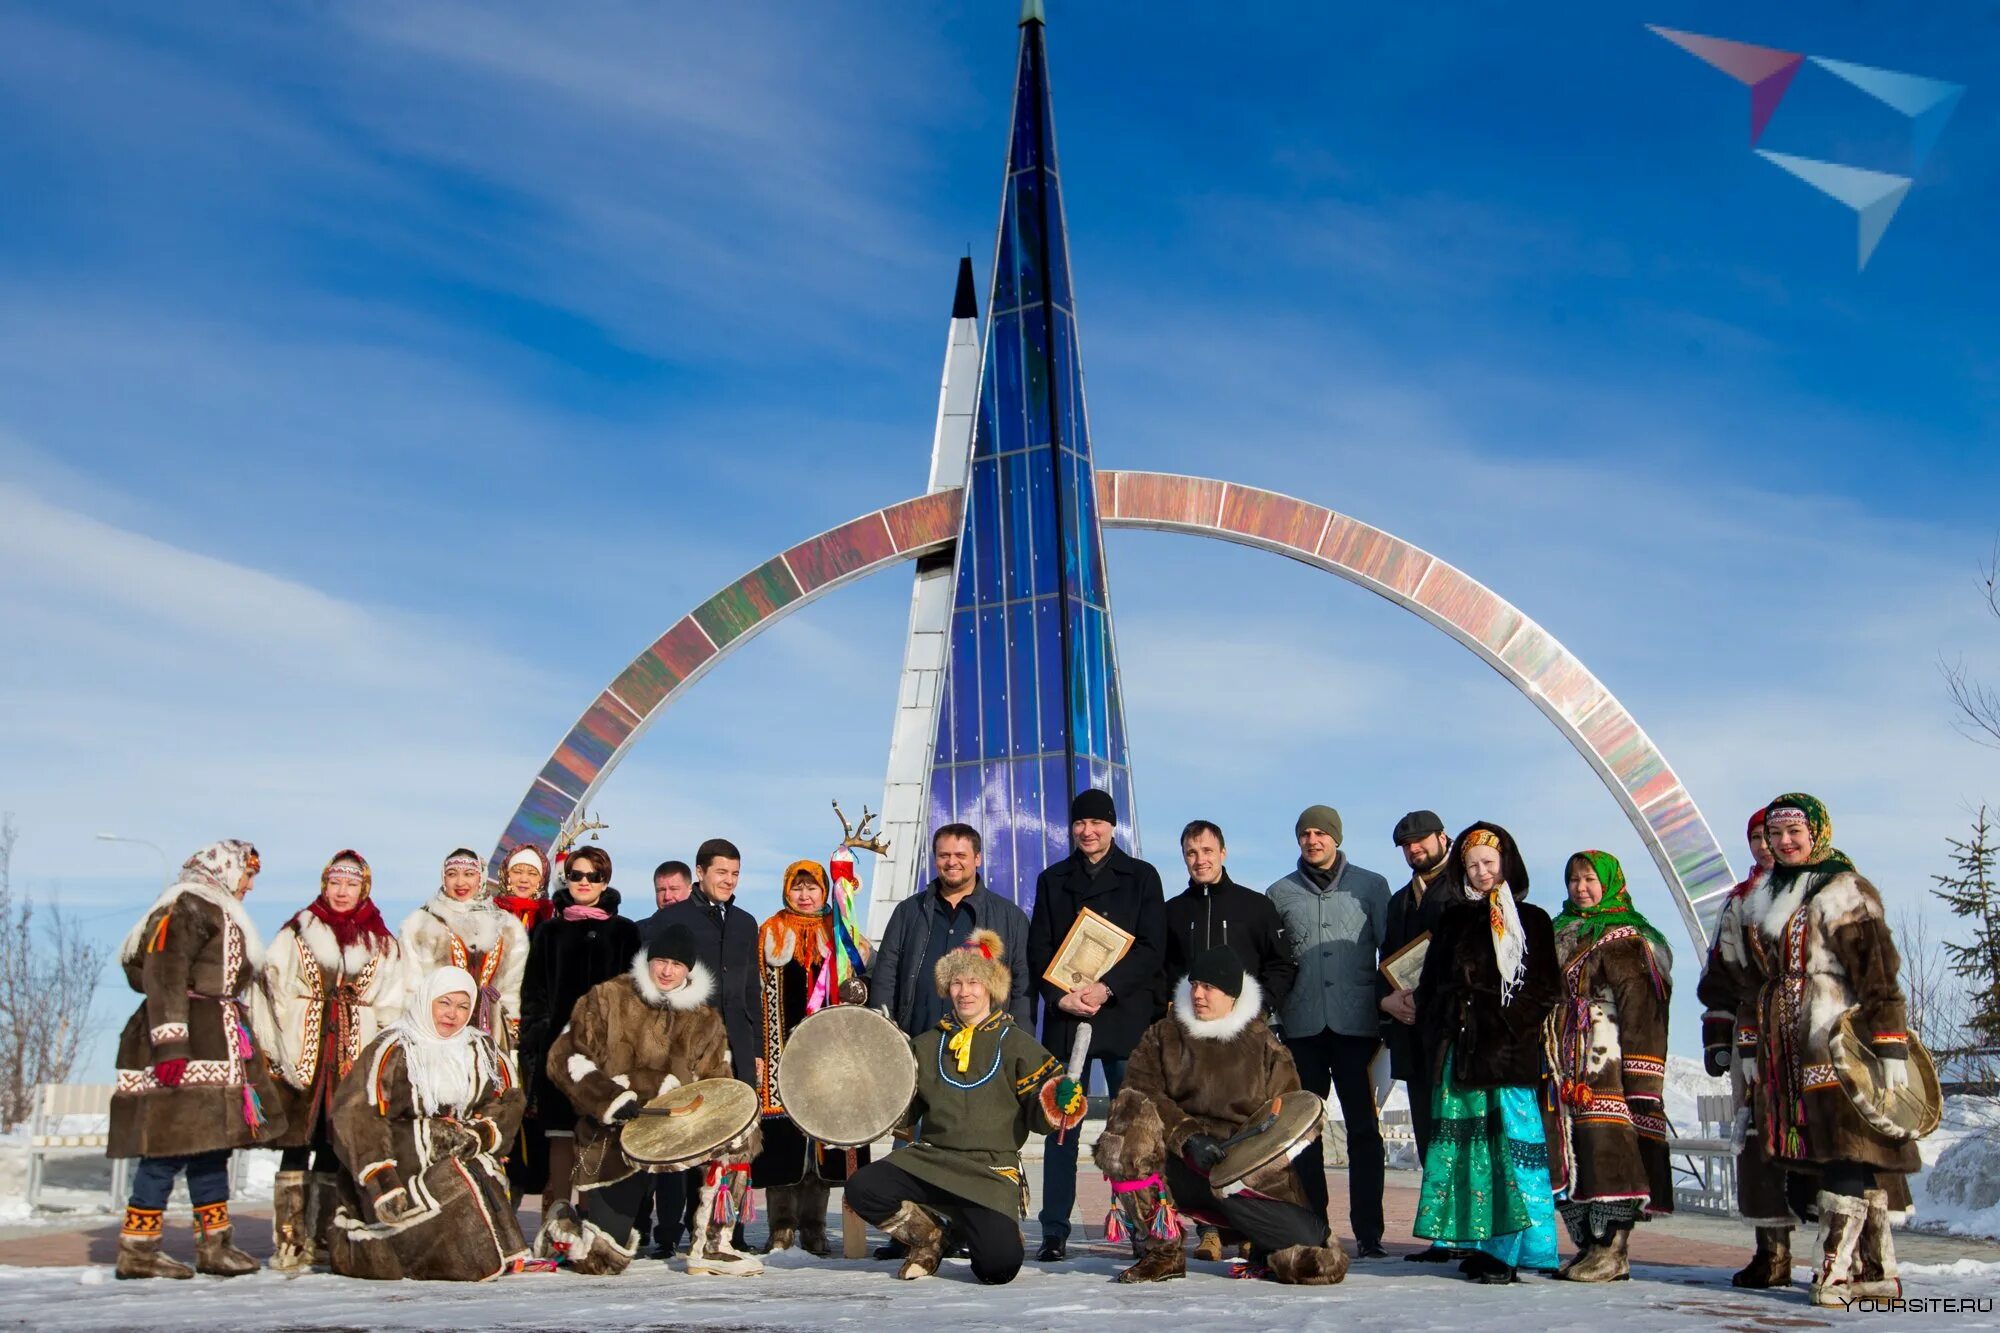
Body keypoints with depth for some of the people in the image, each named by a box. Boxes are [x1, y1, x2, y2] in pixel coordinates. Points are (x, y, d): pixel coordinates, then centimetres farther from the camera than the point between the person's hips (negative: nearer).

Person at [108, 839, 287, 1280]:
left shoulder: (221, 914, 22)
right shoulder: (188, 907, -9)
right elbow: (163, 973, -19)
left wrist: (248, 1050, 27)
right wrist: (169, 1042, -27)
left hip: (217, 1043, 10)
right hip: (184, 1045, -10)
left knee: (212, 1144, 10)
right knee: (175, 1142, -10)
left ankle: (213, 1244, 15)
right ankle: (136, 1249, -4)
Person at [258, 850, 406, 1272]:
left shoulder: (382, 943, 12)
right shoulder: (295, 934, 6)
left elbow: (391, 1008, 11)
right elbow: (272, 992, 2)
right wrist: (275, 1051, -6)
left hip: (354, 1058, 2)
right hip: (302, 1054, -2)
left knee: (335, 1148, 6)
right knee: (298, 1145, -4)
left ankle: (321, 1238, 14)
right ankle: (289, 1242, -1)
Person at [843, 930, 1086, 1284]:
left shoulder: (1016, 1045, 6)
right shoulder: (928, 1045, 16)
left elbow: (1038, 1115, 3)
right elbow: (903, 1112, 19)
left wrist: (1061, 1102, -19)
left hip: (990, 1172, -3)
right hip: (927, 1160, 3)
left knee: (1000, 1265, -24)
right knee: (861, 1188, -24)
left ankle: (970, 1228, 15)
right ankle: (928, 1235, 6)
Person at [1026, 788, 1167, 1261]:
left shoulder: (1141, 876, 8)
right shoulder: (1052, 880, 14)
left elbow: (1152, 949, -1)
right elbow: (1038, 949, 8)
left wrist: (1106, 988, -13)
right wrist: (1061, 995, -9)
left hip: (1126, 1014, -2)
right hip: (1064, 1015, 2)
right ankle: (1054, 1234, 2)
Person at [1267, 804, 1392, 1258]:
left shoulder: (1371, 886, 8)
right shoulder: (1280, 893, 12)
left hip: (1357, 1023, -2)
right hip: (1302, 1025, 2)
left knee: (1364, 1128, -2)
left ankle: (1368, 1233, 3)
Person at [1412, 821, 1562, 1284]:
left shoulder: (1531, 920, 6)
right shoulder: (1453, 920, 16)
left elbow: (1545, 989, 0)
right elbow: (1431, 982, 16)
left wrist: (1510, 1024, -13)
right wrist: (1437, 1028, 2)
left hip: (1510, 1052, -4)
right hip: (1461, 1050, 4)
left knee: (1514, 1144, -8)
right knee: (1468, 1146, 3)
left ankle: (1514, 1250, -5)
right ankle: (1483, 1245, 10)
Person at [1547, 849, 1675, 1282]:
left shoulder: (1626, 939, -3)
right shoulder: (1561, 934, 20)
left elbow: (1642, 1010, -12)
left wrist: (1641, 1077, -19)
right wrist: (1543, 1067, 20)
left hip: (1608, 1067, -7)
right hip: (1568, 1073, 7)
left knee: (1610, 1150, -10)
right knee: (1575, 1160, 6)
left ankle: (1614, 1251, -5)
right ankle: (1588, 1247, 13)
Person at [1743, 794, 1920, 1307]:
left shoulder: (1846, 892, -4)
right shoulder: (1764, 901, 19)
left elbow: (1878, 972, -10)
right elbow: (1758, 980, 24)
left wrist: (1891, 1047, -17)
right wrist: (1752, 1048, 22)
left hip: (1837, 1043, -7)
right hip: (1787, 1048, 7)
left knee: (1845, 1154, -9)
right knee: (1828, 1156, 5)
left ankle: (1837, 1269, -7)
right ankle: (1876, 1270, 10)